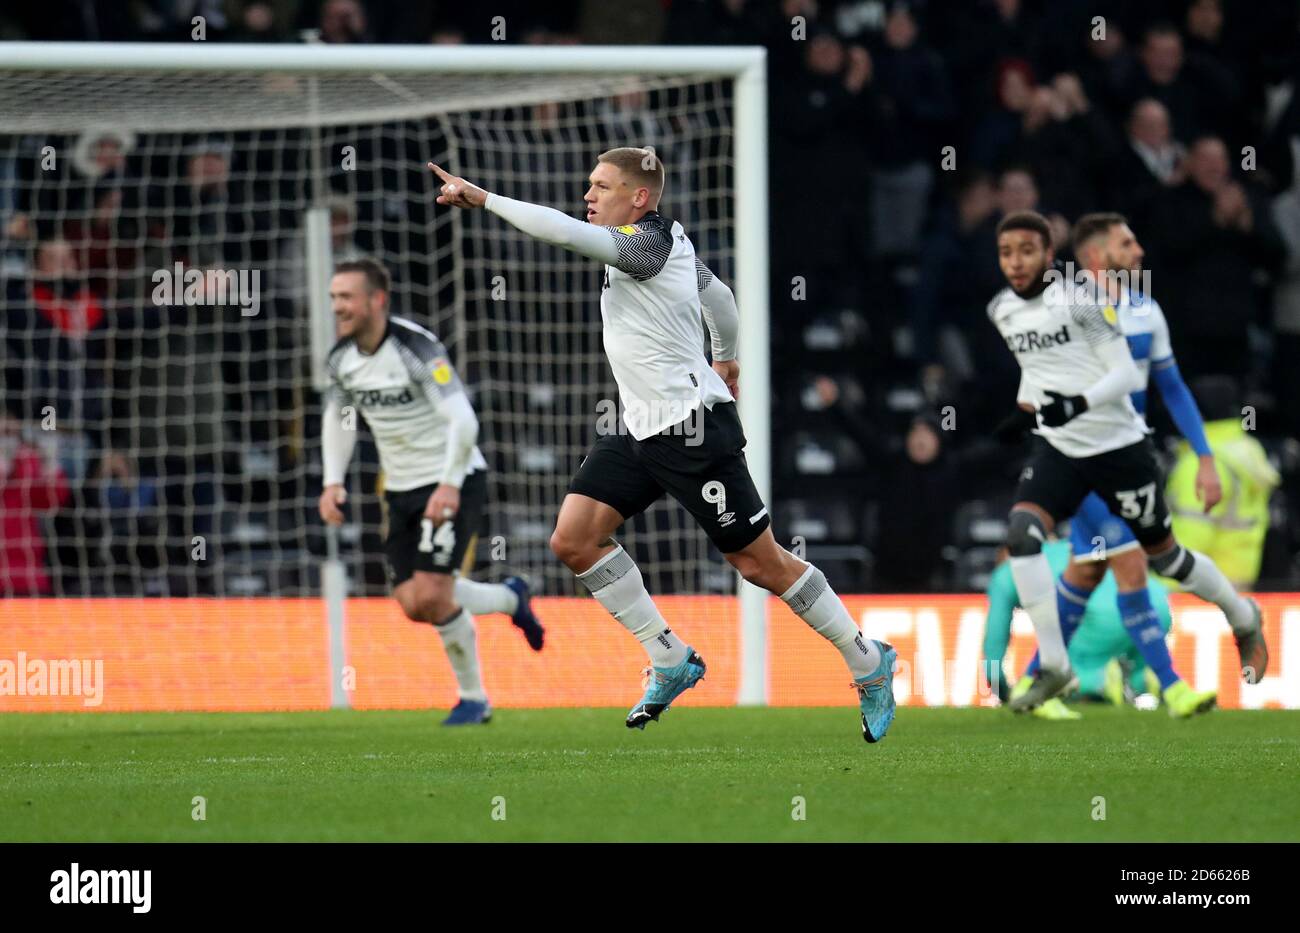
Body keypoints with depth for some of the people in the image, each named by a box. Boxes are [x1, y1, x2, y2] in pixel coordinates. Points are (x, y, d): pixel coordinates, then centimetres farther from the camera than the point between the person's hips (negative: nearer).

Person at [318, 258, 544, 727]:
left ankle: (473, 697, 5)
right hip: (403, 490, 7)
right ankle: (509, 598, 25)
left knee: (432, 595, -16)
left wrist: (450, 486, -33)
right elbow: (337, 416, 19)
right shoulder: (342, 358, 0)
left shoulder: (417, 348, -21)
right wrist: (333, 481, 7)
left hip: (452, 483, -7)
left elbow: (462, 420, -25)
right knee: (413, 604, 0)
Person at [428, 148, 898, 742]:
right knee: (573, 538, -4)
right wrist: (725, 358, 47)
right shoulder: (667, 244, 12)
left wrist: (483, 198, -26)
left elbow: (562, 230, -31)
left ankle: (869, 663, 14)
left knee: (760, 563, -2)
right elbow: (719, 297, 29)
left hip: (692, 427, -10)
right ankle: (671, 663, 5)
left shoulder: (649, 243, -17)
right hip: (640, 430, 10)